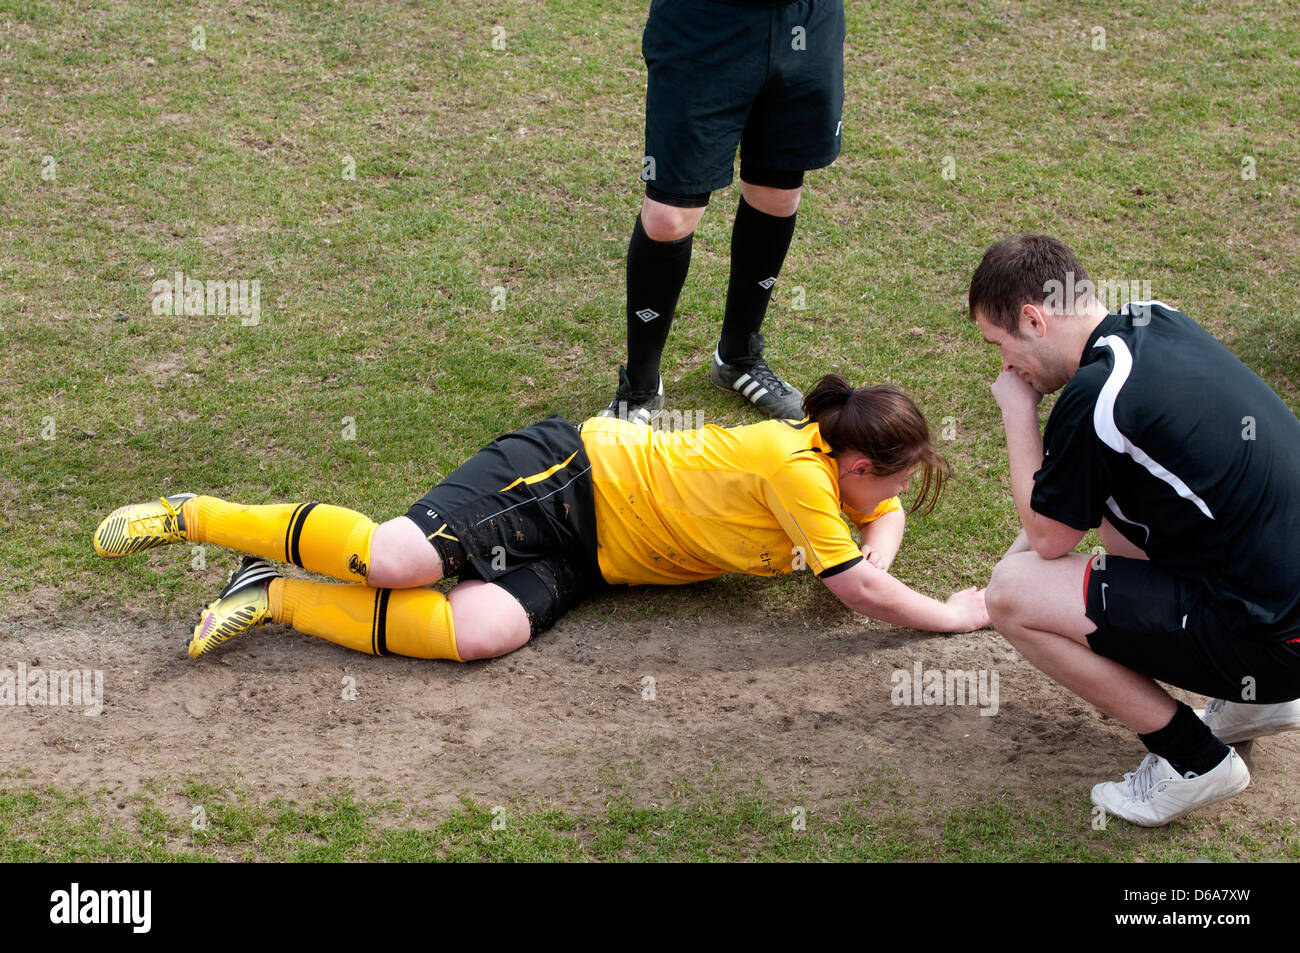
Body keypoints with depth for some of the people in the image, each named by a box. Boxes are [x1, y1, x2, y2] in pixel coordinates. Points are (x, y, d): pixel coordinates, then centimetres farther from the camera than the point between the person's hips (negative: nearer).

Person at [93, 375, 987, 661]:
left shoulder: (828, 450, 7)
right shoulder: (796, 463, -18)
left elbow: (885, 511, 28)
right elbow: (855, 588, -19)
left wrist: (878, 550, 6)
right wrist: (954, 615, -7)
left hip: (585, 556, 7)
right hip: (571, 477, -7)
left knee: (488, 632, -20)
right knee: (396, 560, -26)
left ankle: (277, 597, -10)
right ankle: (196, 516, -4)